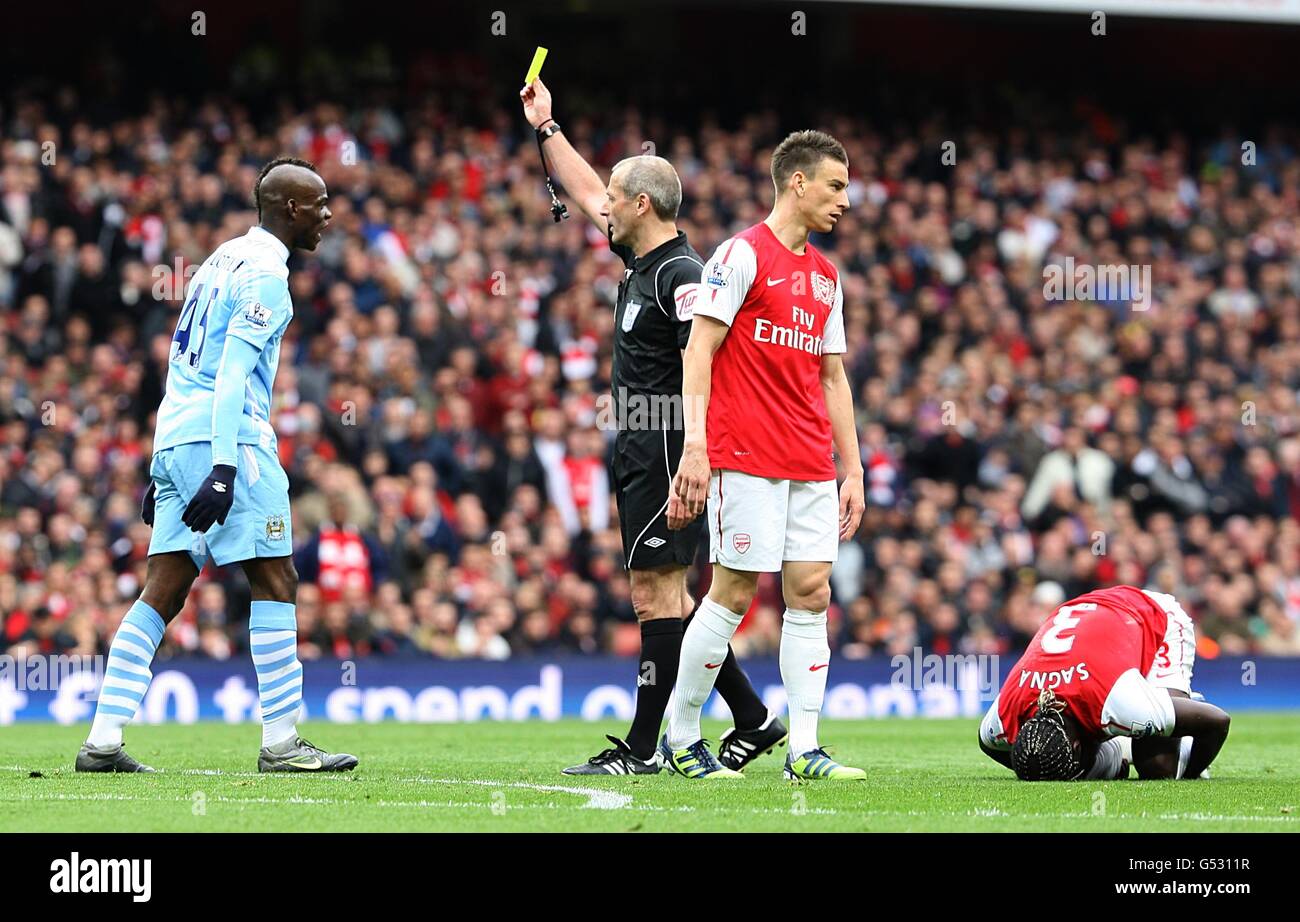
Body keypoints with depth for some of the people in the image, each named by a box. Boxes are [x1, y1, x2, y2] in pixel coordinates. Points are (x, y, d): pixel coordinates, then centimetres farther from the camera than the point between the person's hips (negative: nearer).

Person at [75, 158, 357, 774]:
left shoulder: (224, 260, 22)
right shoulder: (265, 273, -7)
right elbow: (233, 373, -18)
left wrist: (165, 468, 25)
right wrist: (223, 468, -24)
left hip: (174, 441, 9)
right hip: (225, 439, -9)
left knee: (163, 593, 6)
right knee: (274, 581, -4)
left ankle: (103, 741, 1)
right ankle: (281, 743, -4)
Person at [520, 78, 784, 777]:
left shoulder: (680, 275, -15)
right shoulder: (641, 259, 13)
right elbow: (587, 196, 30)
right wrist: (546, 129, 35)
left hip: (663, 453, -10)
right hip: (639, 455, 10)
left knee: (655, 591, -6)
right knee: (665, 595, 11)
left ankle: (642, 748, -3)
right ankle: (753, 720, 15)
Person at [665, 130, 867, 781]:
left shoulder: (825, 276, 18)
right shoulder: (742, 255, -4)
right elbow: (699, 350, -9)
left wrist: (853, 469, 16)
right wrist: (695, 446, -18)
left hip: (811, 467, 7)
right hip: (746, 458, -7)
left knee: (811, 592, 0)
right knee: (734, 592, -5)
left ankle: (804, 751, 1)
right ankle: (679, 739, 7)